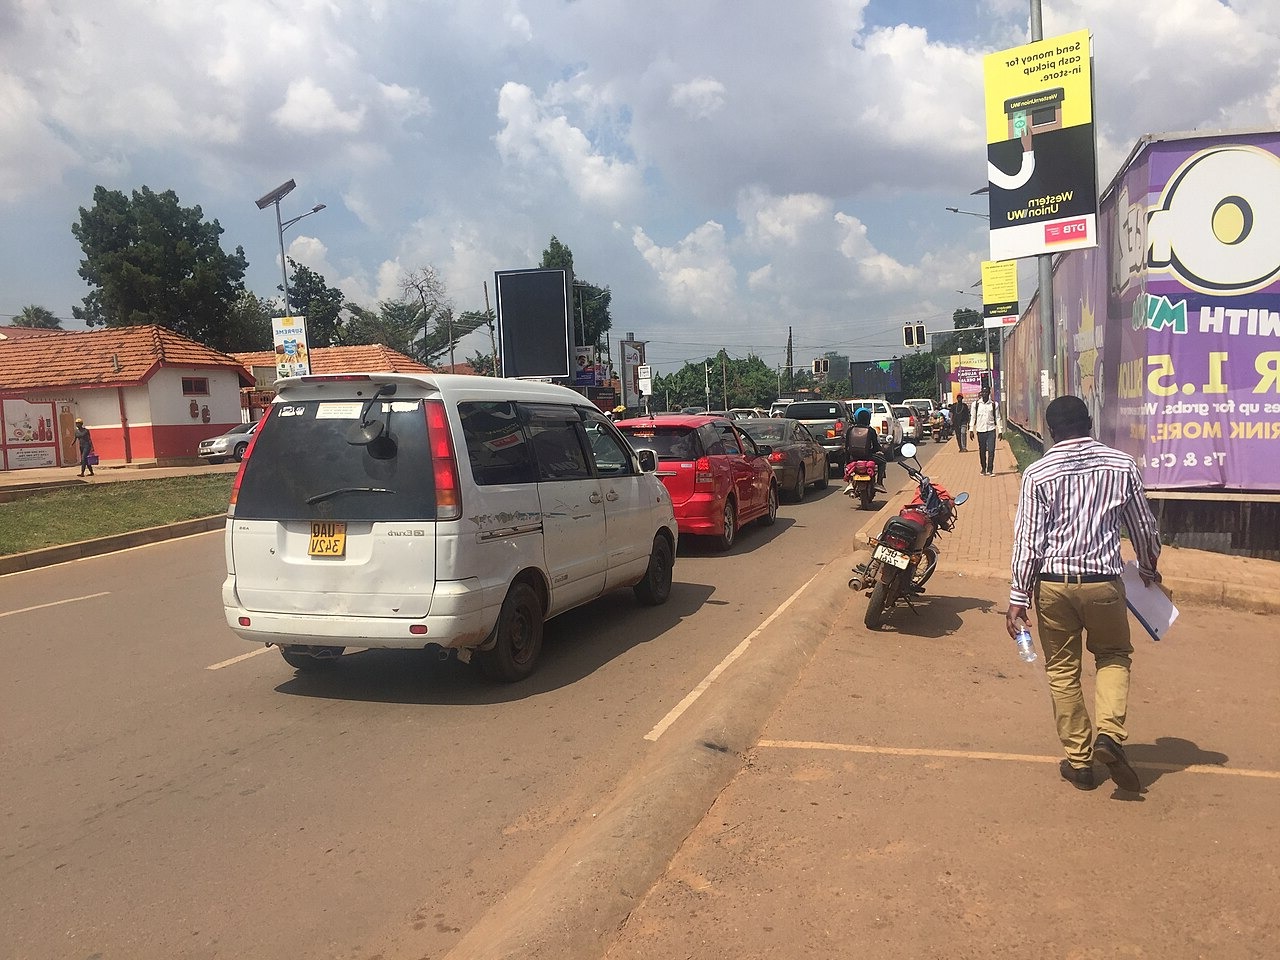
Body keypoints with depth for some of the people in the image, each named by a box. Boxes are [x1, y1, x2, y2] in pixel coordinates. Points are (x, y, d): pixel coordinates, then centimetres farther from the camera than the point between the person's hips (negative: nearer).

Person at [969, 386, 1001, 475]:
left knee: (991, 450, -7)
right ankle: (983, 469, 17)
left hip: (991, 430, -1)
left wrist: (1000, 430, 5)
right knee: (982, 451, 7)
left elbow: (997, 418, 8)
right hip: (980, 430, 1)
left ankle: (990, 470, -2)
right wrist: (971, 430, 1)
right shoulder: (976, 404, 2)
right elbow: (972, 417, 6)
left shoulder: (994, 404, 3)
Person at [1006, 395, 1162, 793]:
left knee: (1062, 671, 13)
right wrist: (1149, 569, 28)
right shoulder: (1123, 465, -1)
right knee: (1114, 656, 22)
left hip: (1053, 583, -1)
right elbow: (1144, 528, 9)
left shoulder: (1037, 473, -6)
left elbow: (1028, 540, -8)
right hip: (1103, 581, 1)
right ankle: (1109, 732, 0)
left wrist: (1018, 597, -2)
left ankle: (1078, 761, 19)